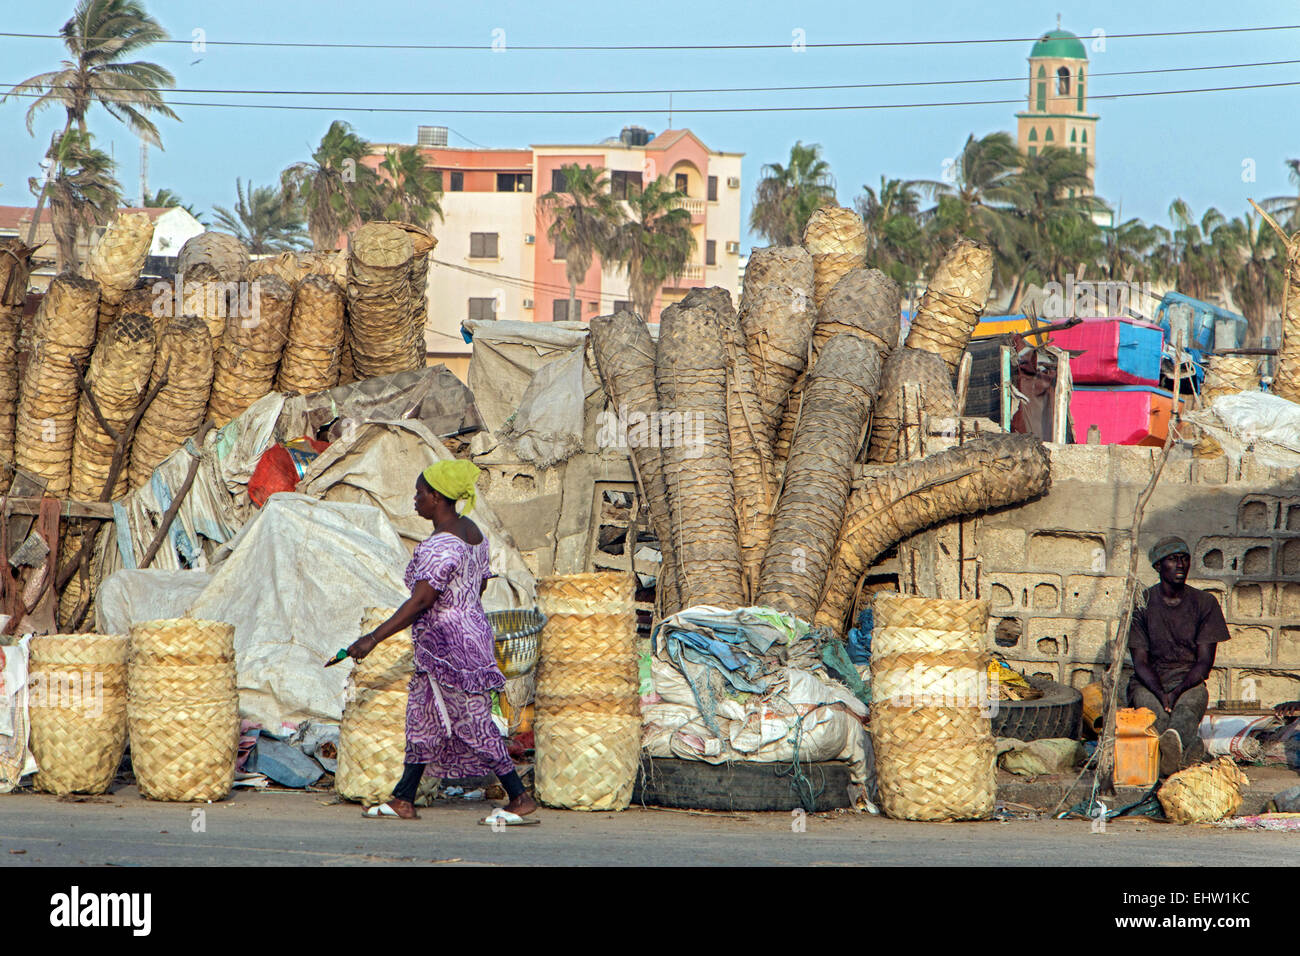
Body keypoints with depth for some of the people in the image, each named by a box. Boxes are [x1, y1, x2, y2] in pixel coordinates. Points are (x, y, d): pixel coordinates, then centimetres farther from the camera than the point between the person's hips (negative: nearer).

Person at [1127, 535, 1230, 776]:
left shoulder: (1204, 603, 5)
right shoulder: (1142, 603, 2)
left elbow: (1205, 661, 0)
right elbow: (1140, 662, -3)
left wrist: (1178, 691, -20)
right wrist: (1161, 694, -24)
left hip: (1189, 681, 0)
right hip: (1149, 682, 0)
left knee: (1187, 707, -39)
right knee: (1154, 710, -38)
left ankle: (1173, 742, -74)